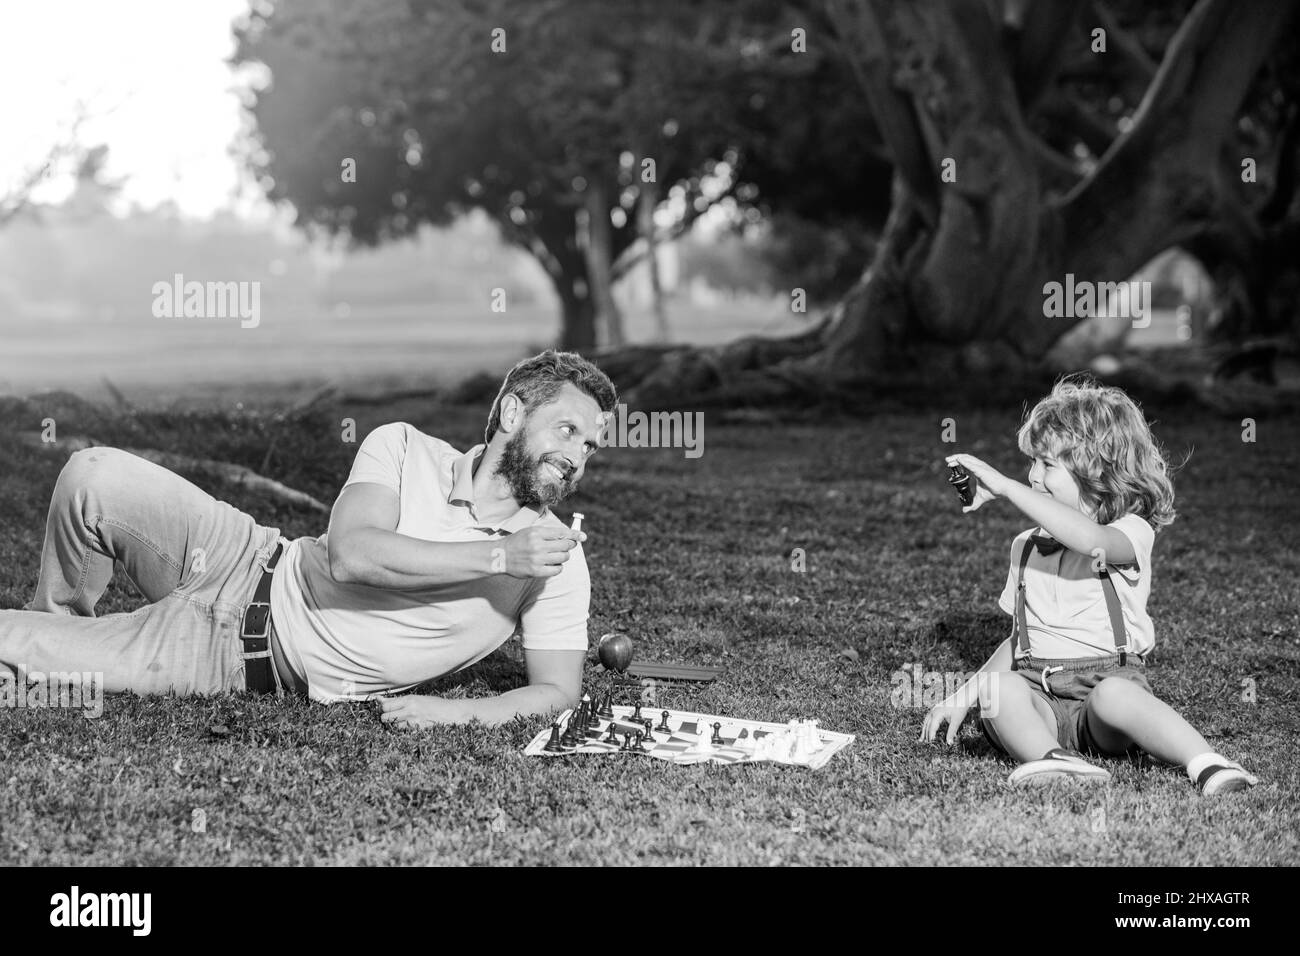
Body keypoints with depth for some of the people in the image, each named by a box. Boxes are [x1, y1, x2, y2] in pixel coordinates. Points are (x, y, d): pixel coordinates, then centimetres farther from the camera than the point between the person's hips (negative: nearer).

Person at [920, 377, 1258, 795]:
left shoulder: (1130, 532, -1)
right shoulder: (1026, 547, 21)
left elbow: (1089, 539, -27)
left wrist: (1005, 486, -26)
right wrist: (963, 696, 17)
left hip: (1109, 677, -4)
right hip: (1039, 698, 4)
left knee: (1113, 695, -40)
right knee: (997, 687, -30)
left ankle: (1207, 764, -44)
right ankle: (1049, 756, -51)